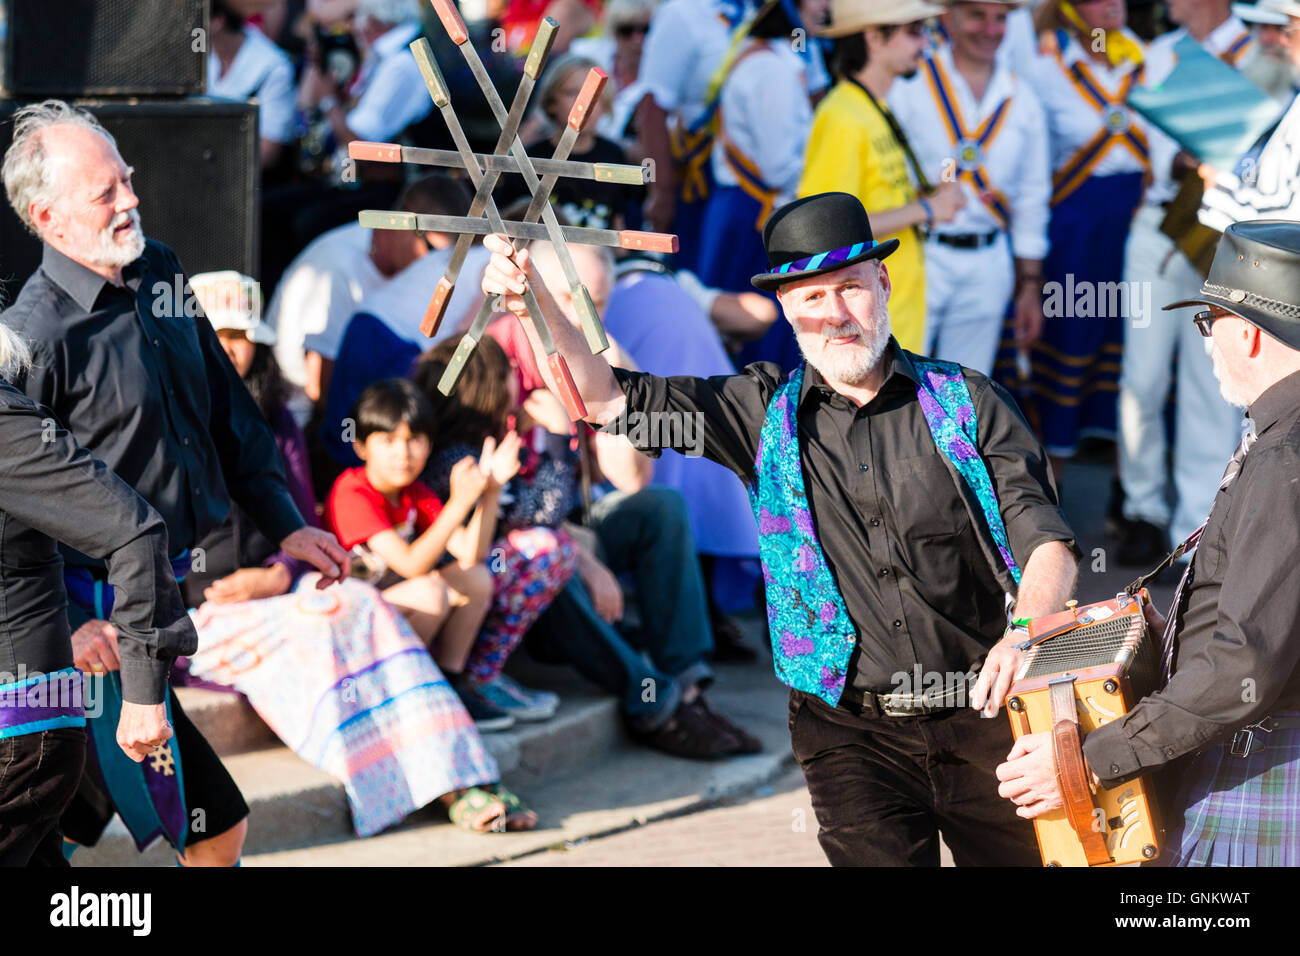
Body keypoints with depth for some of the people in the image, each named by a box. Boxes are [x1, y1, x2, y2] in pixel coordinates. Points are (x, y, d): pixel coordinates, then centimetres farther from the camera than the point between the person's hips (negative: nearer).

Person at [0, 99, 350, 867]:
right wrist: (68, 625, -23)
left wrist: (284, 524, 16)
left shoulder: (162, 273, 7)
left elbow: (229, 410, 18)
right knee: (216, 824, -4)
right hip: (99, 612, -7)